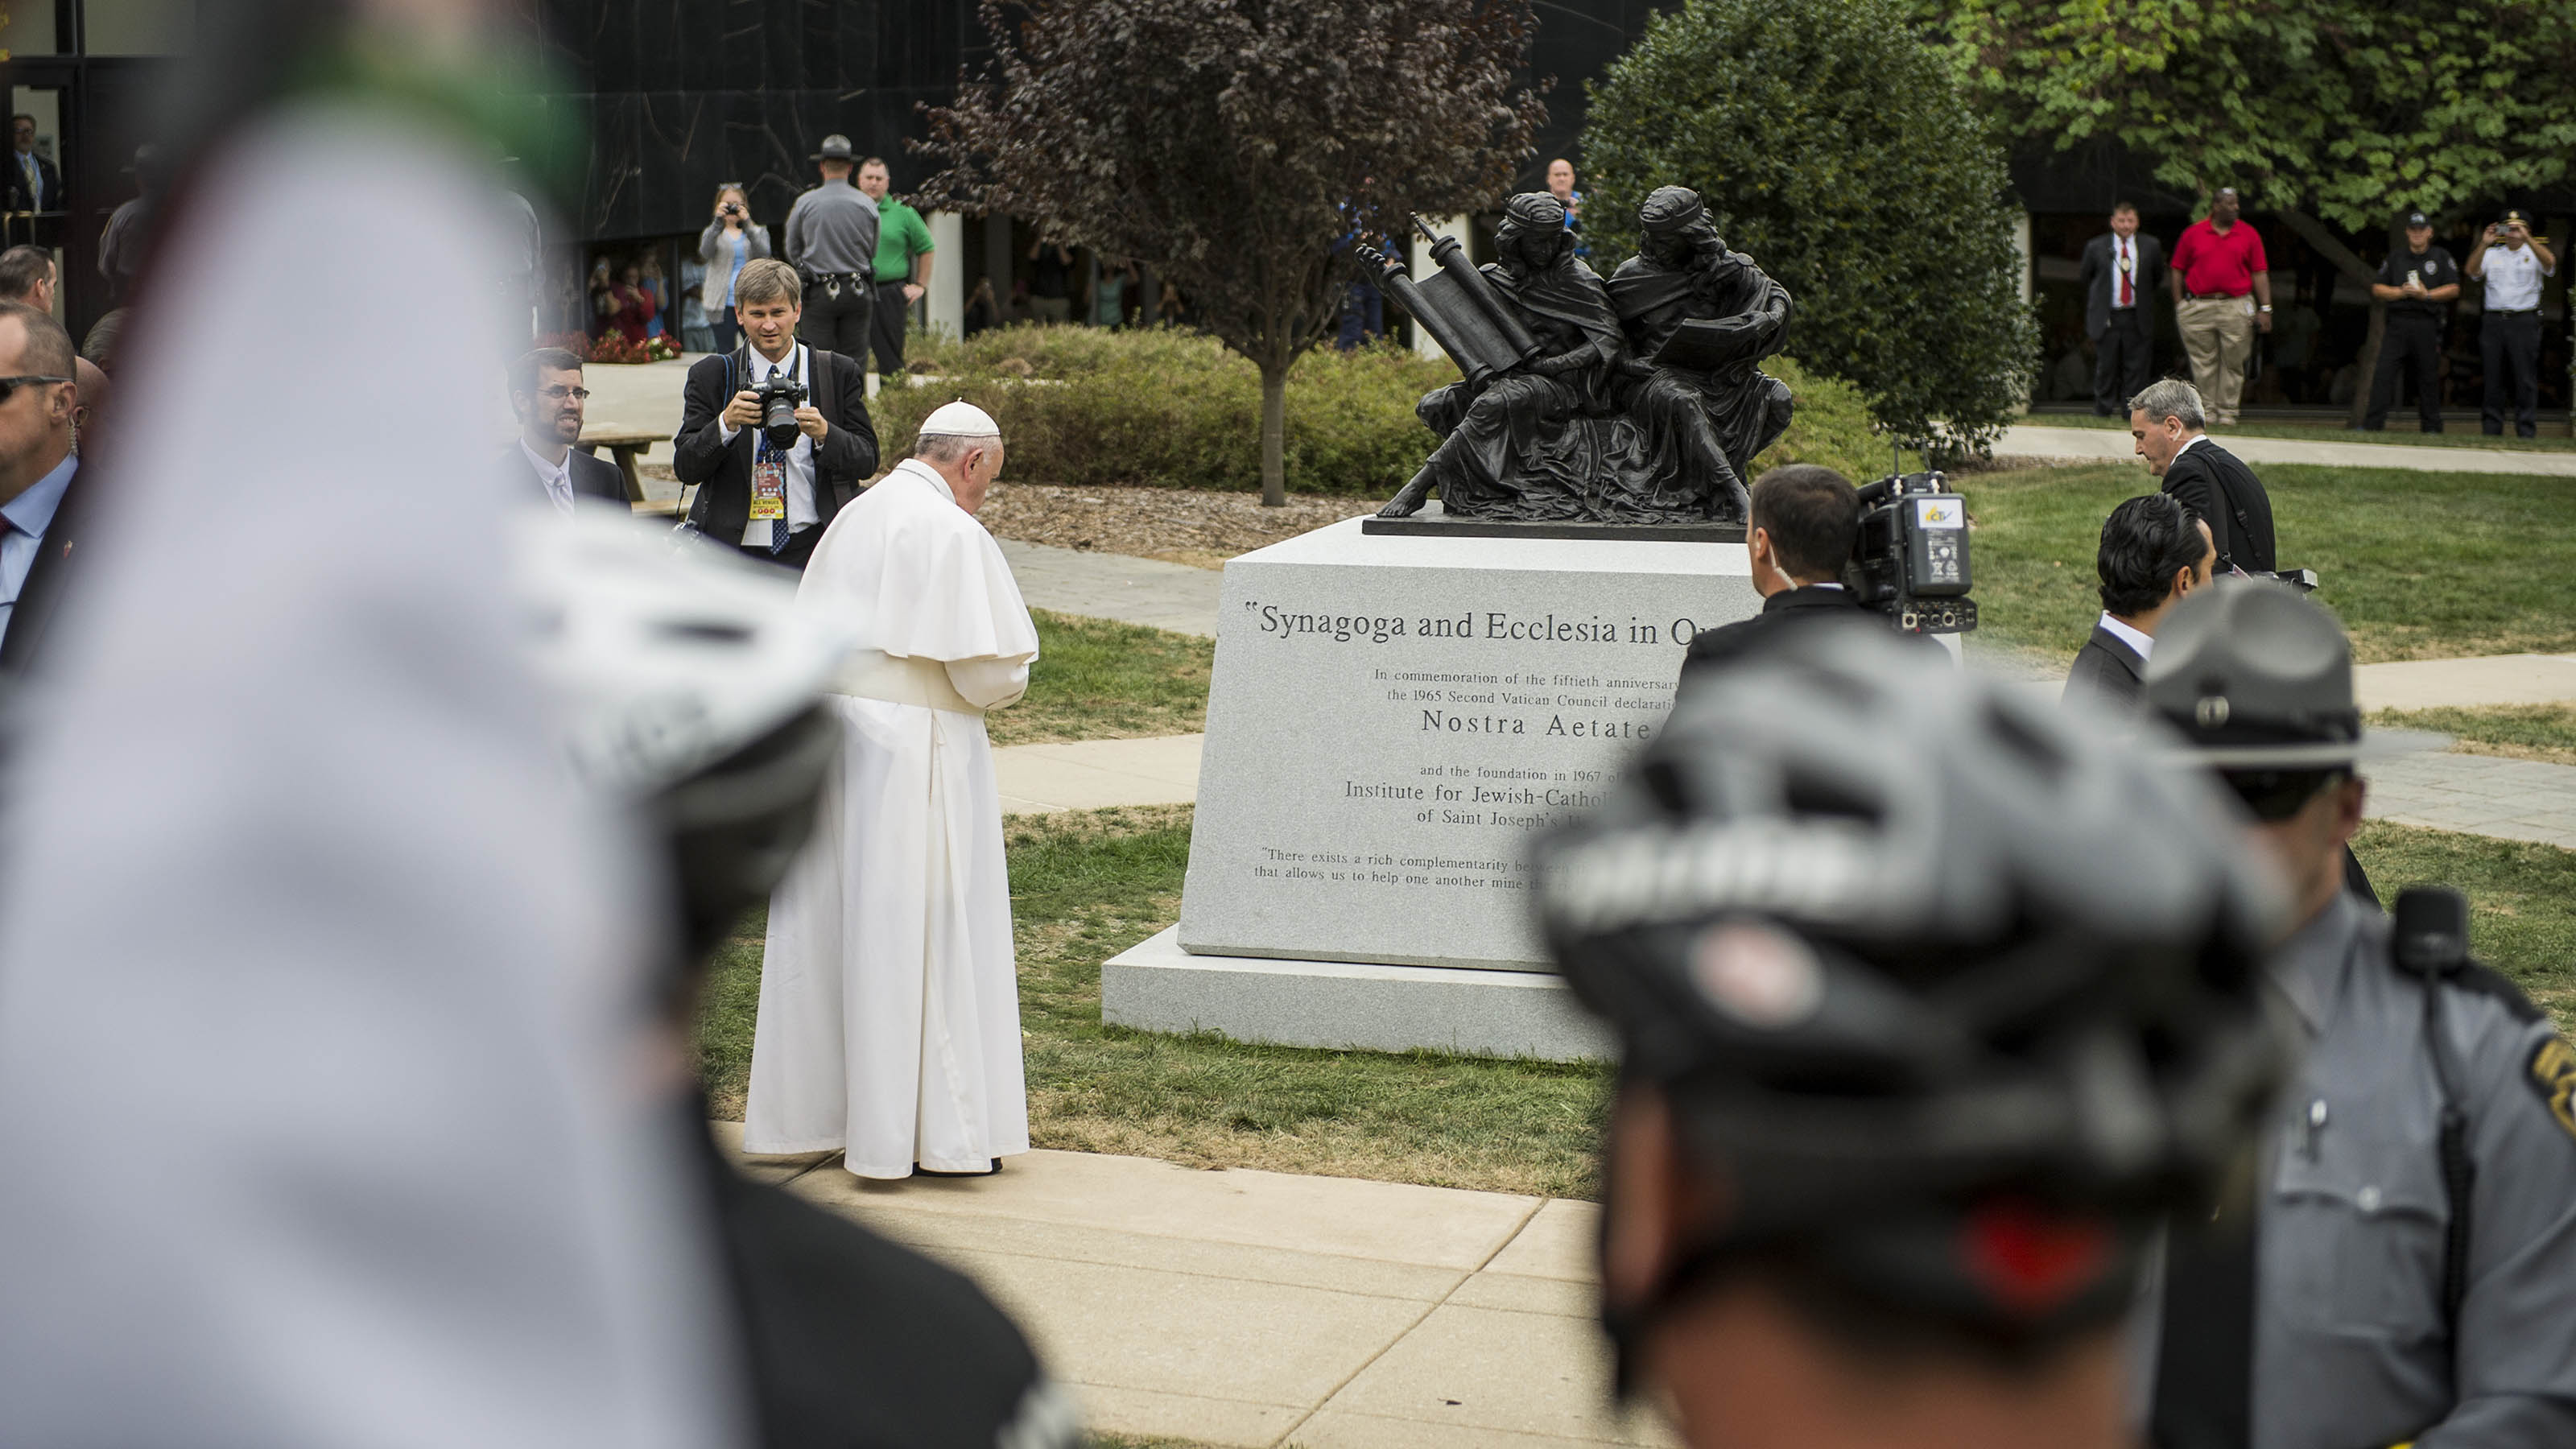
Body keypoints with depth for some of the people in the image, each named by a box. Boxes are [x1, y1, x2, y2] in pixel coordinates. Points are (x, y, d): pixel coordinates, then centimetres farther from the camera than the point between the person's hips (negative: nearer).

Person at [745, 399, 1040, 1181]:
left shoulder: (854, 517, 10)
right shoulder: (954, 533, -13)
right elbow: (991, 670, -15)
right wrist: (1010, 676, 6)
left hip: (828, 732, 7)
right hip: (914, 748, -7)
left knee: (826, 927, 12)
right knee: (919, 932, -1)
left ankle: (813, 1110, 20)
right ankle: (936, 1129, 4)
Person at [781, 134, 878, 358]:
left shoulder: (805, 203, -3)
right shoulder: (867, 204, 0)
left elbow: (792, 252, 6)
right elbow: (872, 251, 10)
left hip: (820, 291, -1)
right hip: (858, 290, 1)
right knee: (855, 361, 4)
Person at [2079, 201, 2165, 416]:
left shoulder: (2151, 247, 5)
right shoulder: (2096, 247, 2)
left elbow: (2157, 275, 18)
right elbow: (2086, 277, 14)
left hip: (2138, 318, 1)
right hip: (2107, 318, -1)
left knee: (2137, 367, 0)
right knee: (2106, 366, 2)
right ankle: (2104, 409, 11)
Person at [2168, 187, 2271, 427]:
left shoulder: (2248, 235, 7)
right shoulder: (2192, 234, 5)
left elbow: (2260, 273, 6)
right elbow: (2178, 270, 10)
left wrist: (2265, 308, 0)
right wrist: (2179, 304, 4)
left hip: (2236, 306, 0)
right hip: (2199, 306, 0)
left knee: (2232, 362, 0)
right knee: (2203, 363, 1)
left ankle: (2227, 411, 9)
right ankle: (2207, 411, 9)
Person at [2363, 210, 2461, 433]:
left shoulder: (2441, 257, 10)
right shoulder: (2395, 258, 15)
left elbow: (2454, 289, 4)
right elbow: (2377, 289, 11)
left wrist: (2427, 294, -10)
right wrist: (2401, 292, -5)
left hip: (2428, 325, -1)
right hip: (2398, 323, 1)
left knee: (2429, 377, 2)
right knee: (2384, 373, -10)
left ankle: (2431, 427, 9)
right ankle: (2373, 423, -11)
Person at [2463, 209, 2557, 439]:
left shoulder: (2533, 254, 7)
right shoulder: (2492, 254, 14)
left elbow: (2549, 262, -14)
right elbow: (2472, 270, -1)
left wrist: (2526, 238, -23)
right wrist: (2484, 244, -13)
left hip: (2524, 321, -3)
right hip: (2493, 321, 3)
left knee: (2525, 379, -4)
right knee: (2493, 379, 4)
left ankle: (2527, 432, -2)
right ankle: (2491, 431, 9)